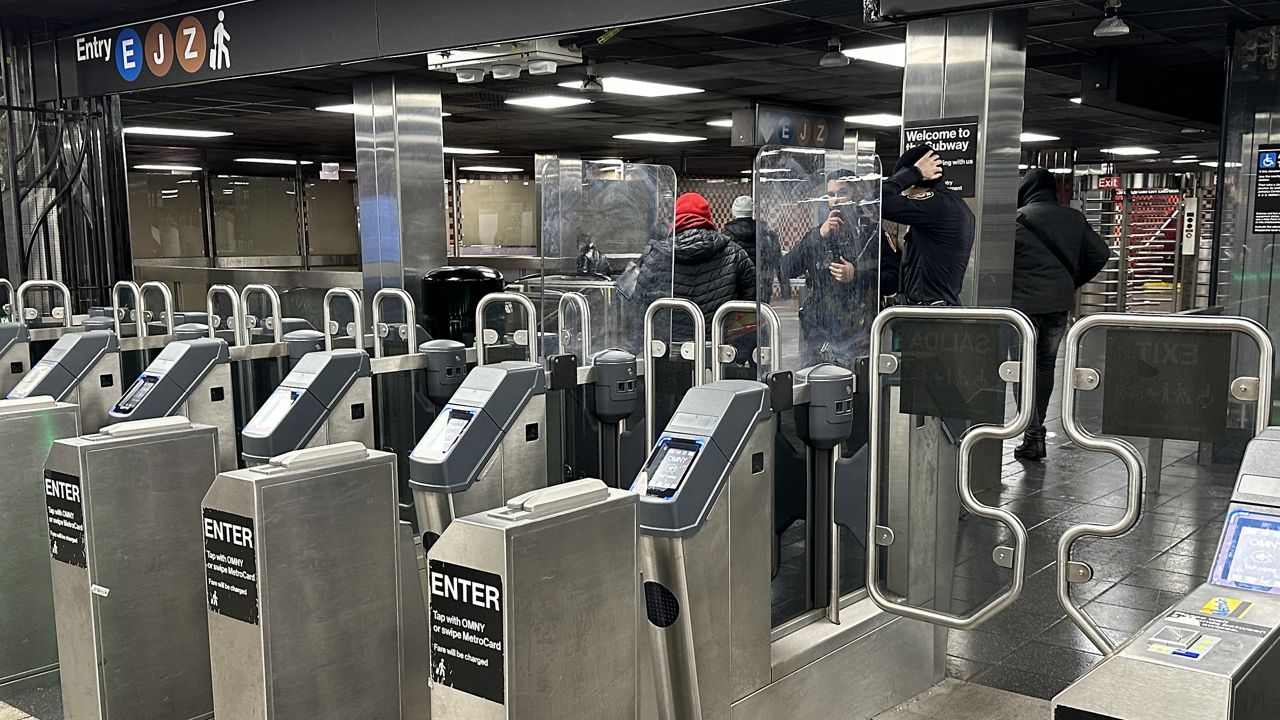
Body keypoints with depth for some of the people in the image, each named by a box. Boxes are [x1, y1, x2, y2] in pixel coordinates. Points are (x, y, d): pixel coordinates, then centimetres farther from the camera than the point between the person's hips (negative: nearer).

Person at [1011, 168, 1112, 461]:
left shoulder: (1018, 218, -8)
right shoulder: (1073, 218, 6)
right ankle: (1036, 431, 24)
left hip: (1024, 302, -5)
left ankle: (1033, 436, -7)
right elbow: (1100, 253, 7)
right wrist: (1074, 282, 15)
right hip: (1059, 304, 5)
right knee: (1046, 365, 16)